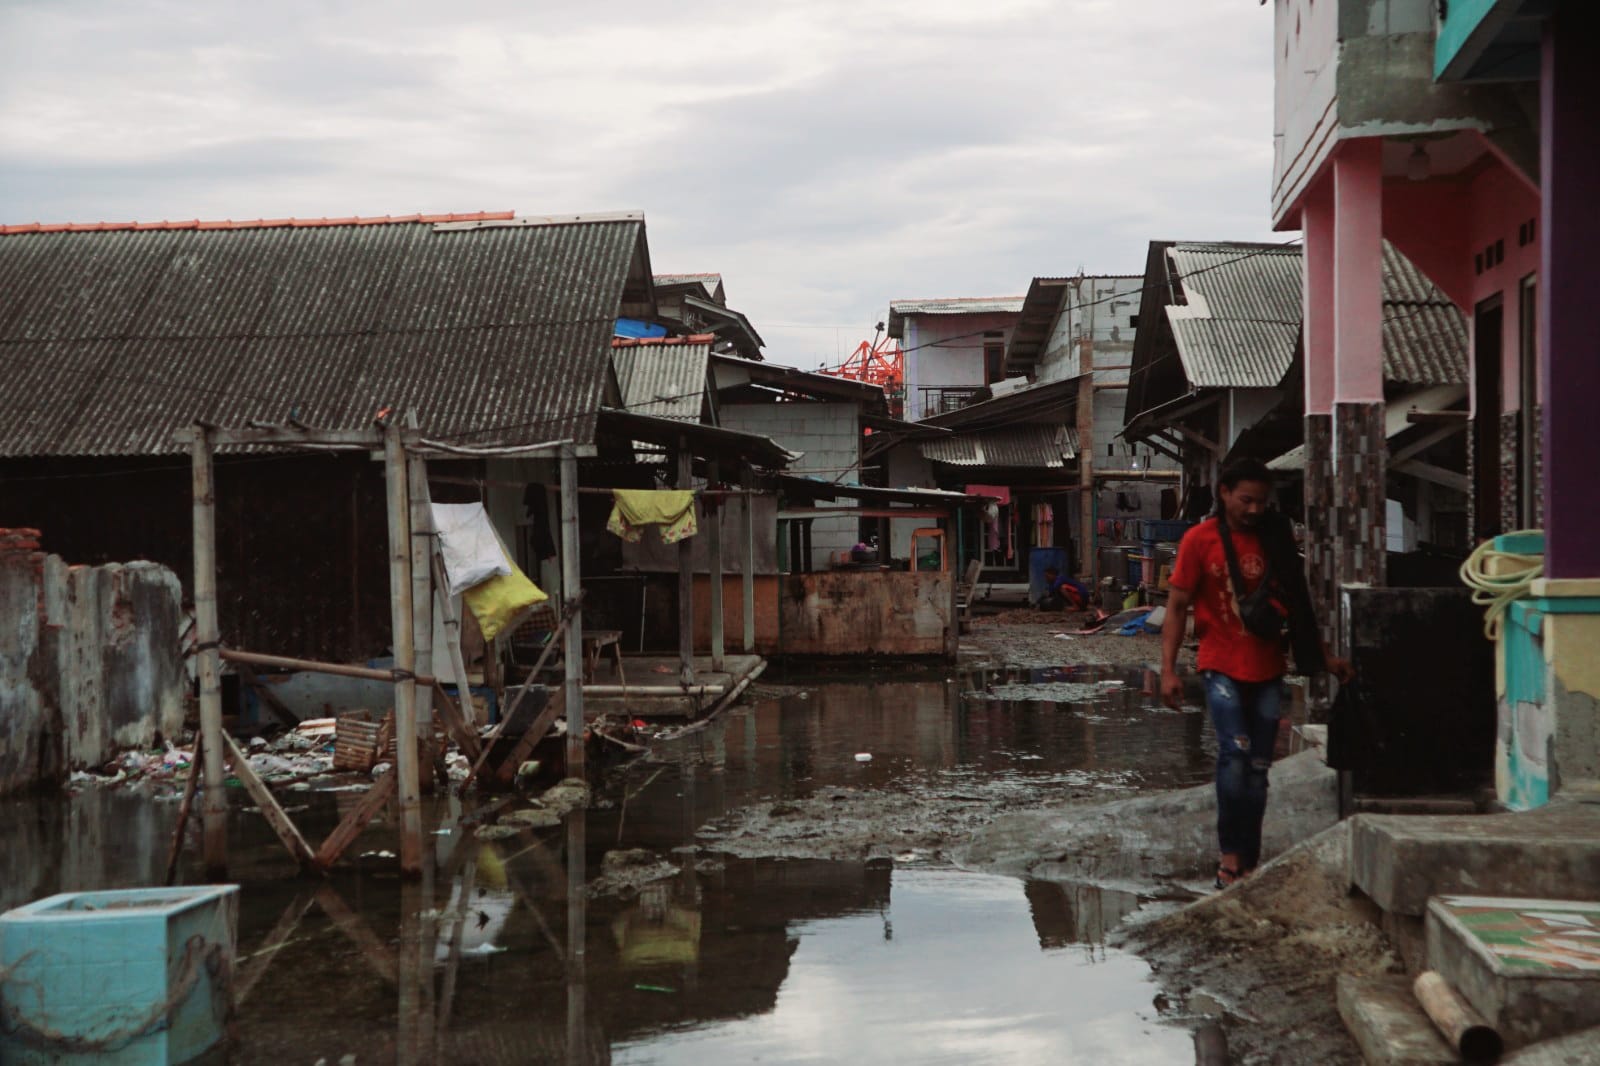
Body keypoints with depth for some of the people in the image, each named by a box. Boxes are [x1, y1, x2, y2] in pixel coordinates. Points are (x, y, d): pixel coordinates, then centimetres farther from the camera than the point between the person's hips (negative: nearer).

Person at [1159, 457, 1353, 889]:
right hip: (1222, 668, -4)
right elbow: (1177, 607, -4)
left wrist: (1324, 657, 18)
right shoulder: (1200, 540, -4)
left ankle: (1248, 862, 13)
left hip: (1267, 670, 4)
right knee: (1235, 752, -20)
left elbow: (1295, 605, 18)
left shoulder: (1275, 539, 7)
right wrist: (1168, 669, -12)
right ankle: (1230, 853, -8)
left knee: (1257, 768, 6)